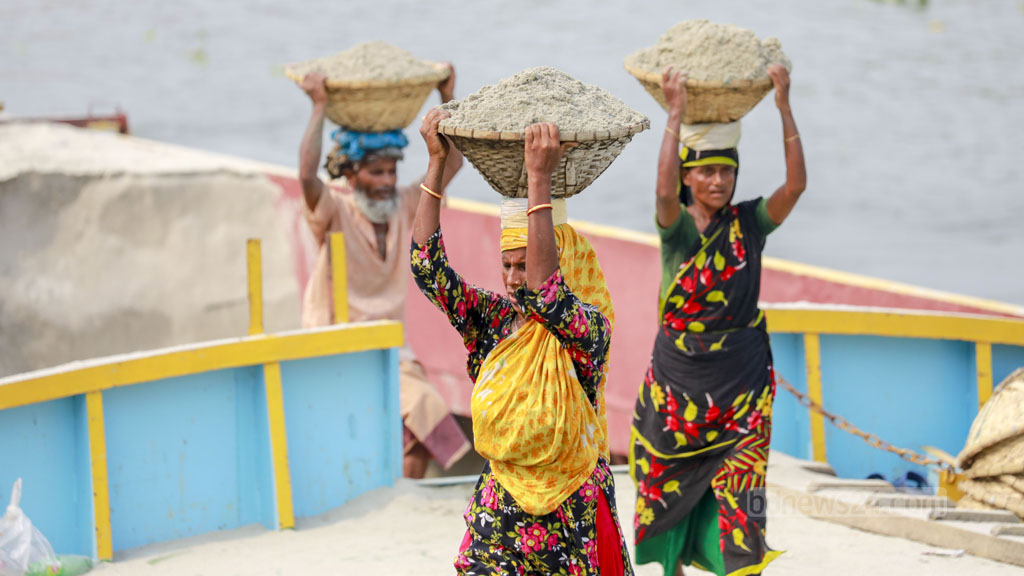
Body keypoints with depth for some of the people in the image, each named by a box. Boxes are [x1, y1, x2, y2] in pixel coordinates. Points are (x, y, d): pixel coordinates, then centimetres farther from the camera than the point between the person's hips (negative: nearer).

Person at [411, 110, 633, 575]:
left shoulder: (589, 328, -13)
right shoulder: (491, 319, 2)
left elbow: (543, 291, -32)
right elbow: (428, 266, -5)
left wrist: (540, 178, -36)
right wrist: (437, 162, -10)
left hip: (571, 516, -4)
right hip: (499, 513, 4)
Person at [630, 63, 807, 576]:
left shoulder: (749, 223, 0)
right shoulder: (677, 226, -5)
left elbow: (796, 184, -16)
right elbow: (665, 191, -28)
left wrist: (784, 107, -23)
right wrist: (675, 115, -32)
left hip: (742, 383, 0)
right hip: (679, 379, 0)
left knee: (739, 503, -7)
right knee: (671, 488, 12)